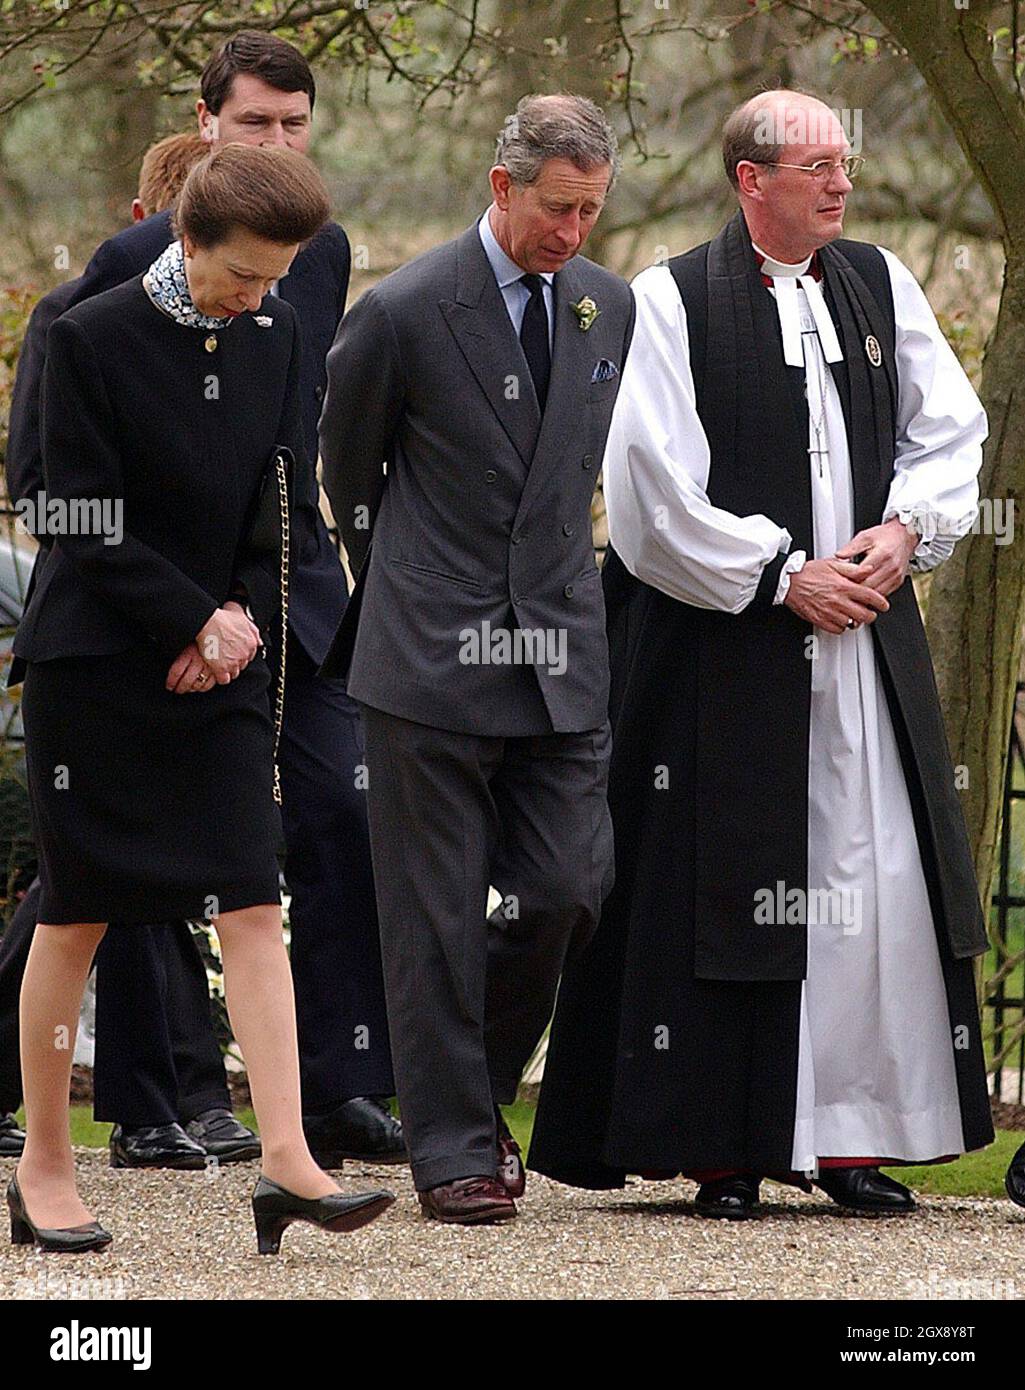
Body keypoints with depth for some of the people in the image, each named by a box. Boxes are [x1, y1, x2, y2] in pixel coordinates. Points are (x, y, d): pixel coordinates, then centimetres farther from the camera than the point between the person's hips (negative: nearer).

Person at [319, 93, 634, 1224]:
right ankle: (451, 1145, 6)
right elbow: (347, 467, 6)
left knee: (567, 892, 1)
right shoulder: (404, 312, -10)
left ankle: (477, 1086, 23)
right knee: (436, 912, -1)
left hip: (562, 649, 5)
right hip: (434, 655, -5)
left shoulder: (607, 305, 7)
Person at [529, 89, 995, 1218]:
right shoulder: (672, 303, -5)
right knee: (721, 883, -3)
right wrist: (784, 576, -11)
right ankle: (721, 1149, 4)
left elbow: (951, 427, 14)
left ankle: (848, 1134, 8)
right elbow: (653, 491, -10)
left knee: (876, 883, 1)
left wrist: (906, 531, -4)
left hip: (866, 632, 5)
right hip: (723, 648, -4)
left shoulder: (880, 287, 10)